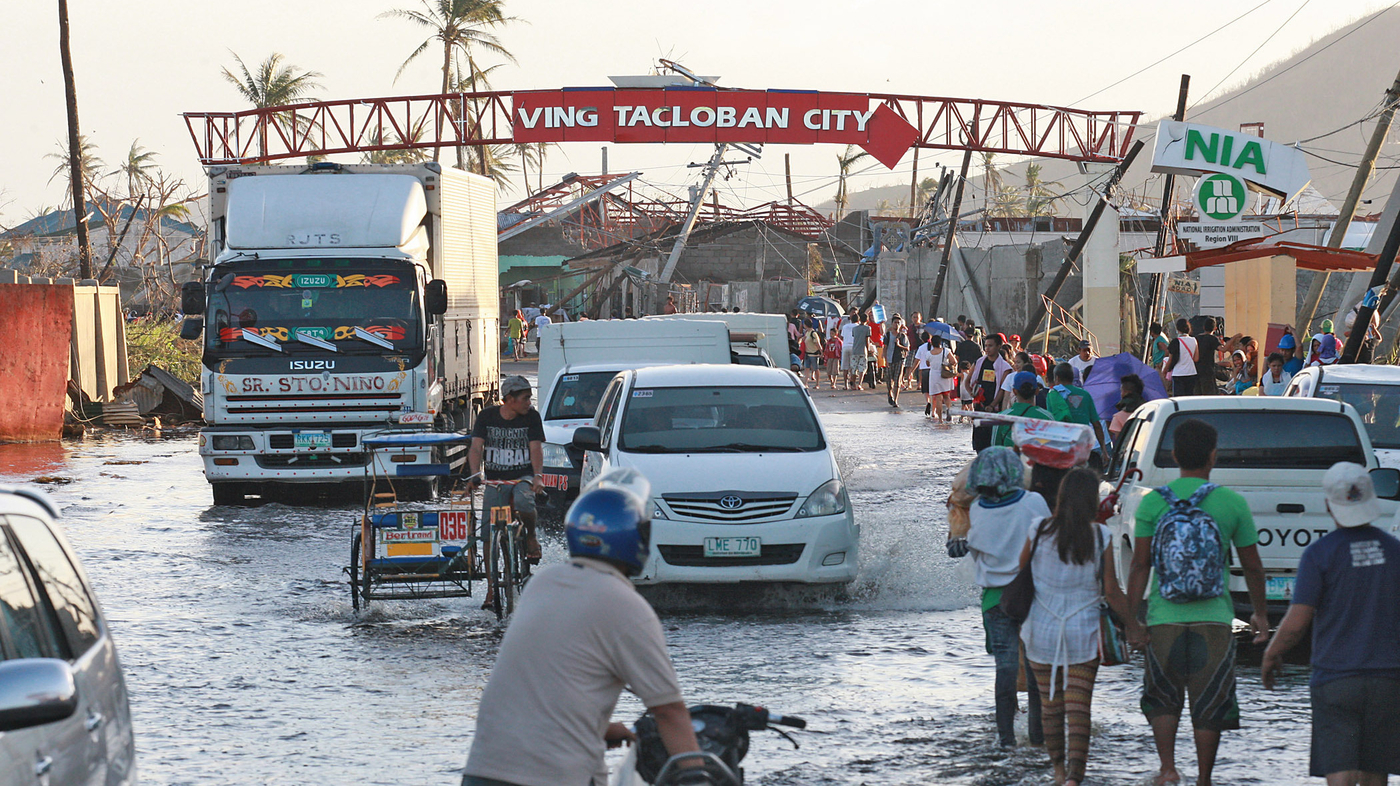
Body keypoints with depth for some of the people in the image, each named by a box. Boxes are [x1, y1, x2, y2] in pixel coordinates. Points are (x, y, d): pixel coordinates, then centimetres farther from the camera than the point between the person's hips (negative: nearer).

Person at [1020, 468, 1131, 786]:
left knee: (1050, 703, 15)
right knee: (1079, 707, -2)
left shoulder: (1039, 533, -4)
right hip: (1084, 632, -1)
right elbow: (1111, 592, -7)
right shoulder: (1100, 537, -8)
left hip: (1042, 631, 1)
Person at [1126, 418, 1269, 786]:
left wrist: (1131, 621, -1)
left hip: (1164, 618, 0)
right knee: (1209, 705, 9)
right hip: (1214, 618, 0)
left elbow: (1140, 566, -5)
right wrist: (1260, 615, 19)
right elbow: (1252, 567, 6)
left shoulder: (1152, 503, -1)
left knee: (1162, 699, 15)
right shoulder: (1232, 503, 0)